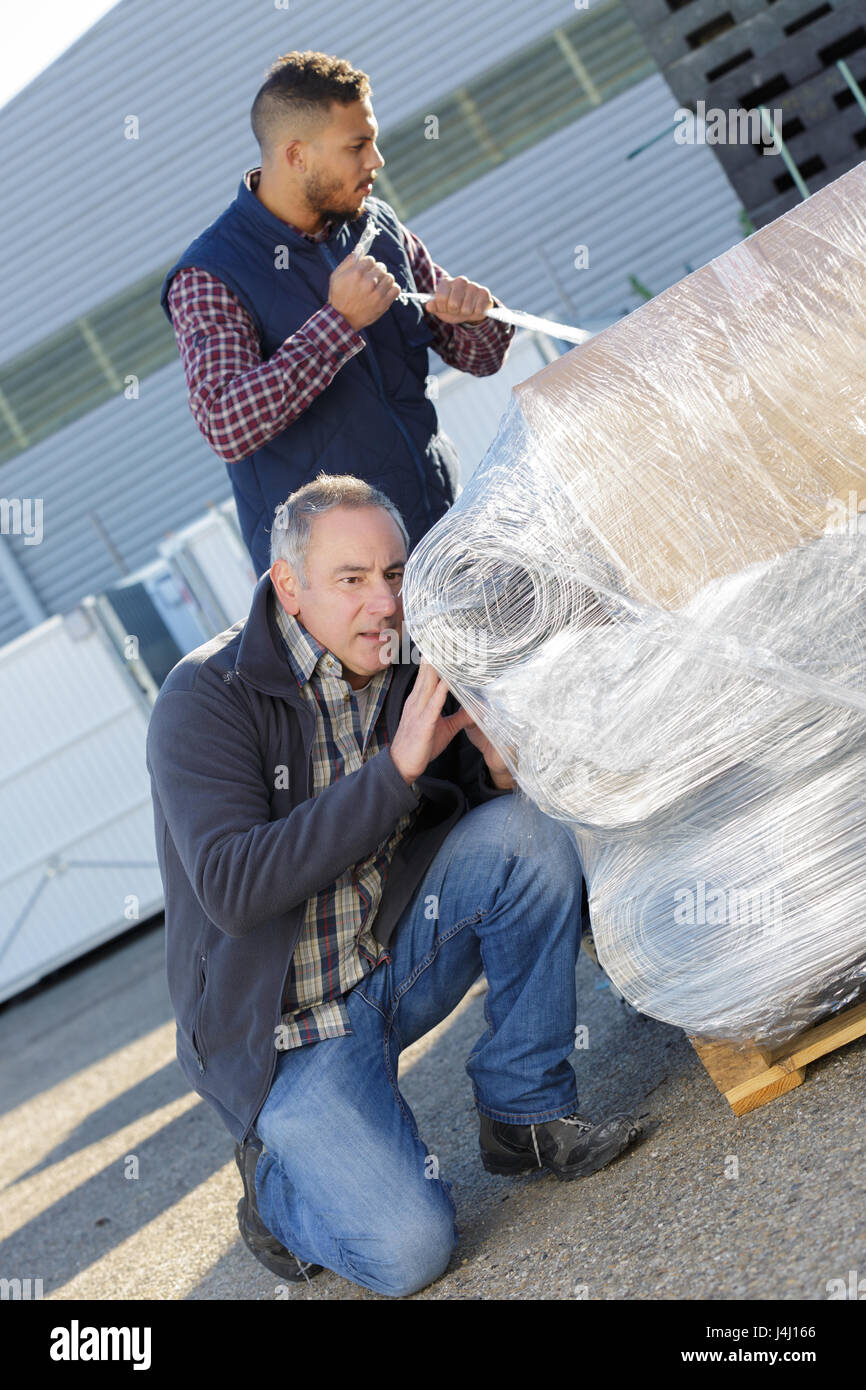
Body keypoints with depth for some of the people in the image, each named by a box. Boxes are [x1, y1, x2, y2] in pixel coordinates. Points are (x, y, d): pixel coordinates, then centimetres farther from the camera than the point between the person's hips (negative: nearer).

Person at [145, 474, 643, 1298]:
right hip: (285, 1028, -5)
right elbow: (234, 891, -29)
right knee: (408, 1249, -21)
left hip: (394, 963, 5)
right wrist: (395, 768, -33)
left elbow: (481, 815, 7)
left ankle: (522, 1112, -5)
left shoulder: (405, 672, -1)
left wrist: (503, 770, -19)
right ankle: (279, 1173, 13)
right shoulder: (206, 699, -17)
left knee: (529, 834, -18)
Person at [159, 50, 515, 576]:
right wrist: (339, 321, -24)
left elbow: (480, 358, 16)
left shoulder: (376, 224, 8)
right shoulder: (208, 276, -10)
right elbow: (226, 428, -25)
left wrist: (474, 312, -8)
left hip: (444, 529, 4)